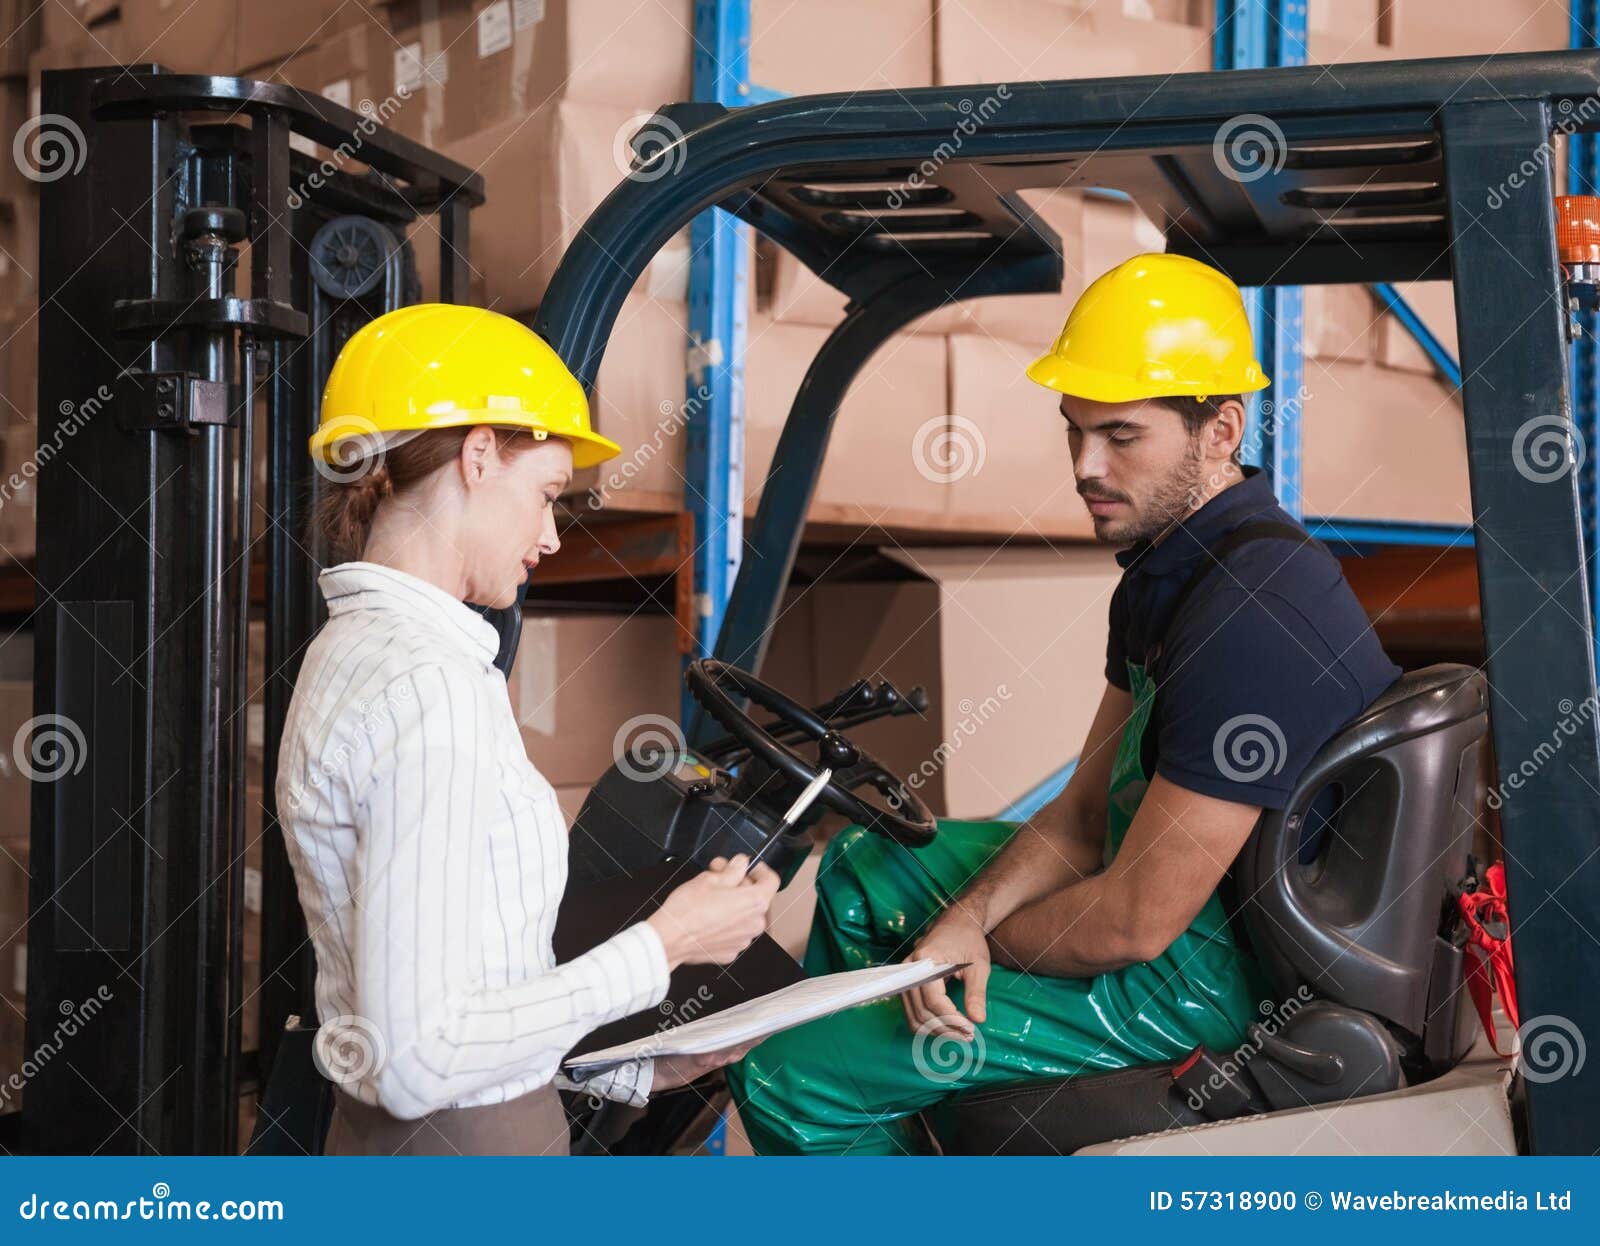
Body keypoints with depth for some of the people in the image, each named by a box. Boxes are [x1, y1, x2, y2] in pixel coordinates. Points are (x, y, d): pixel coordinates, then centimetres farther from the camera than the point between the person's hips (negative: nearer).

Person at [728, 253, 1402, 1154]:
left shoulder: (1253, 615, -30)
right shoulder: (1170, 562, 4)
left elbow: (1135, 923, -28)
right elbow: (1084, 814, 6)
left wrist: (982, 942, -10)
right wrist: (968, 916, -11)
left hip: (1210, 976, -10)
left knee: (786, 1081, -10)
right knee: (864, 867, 24)